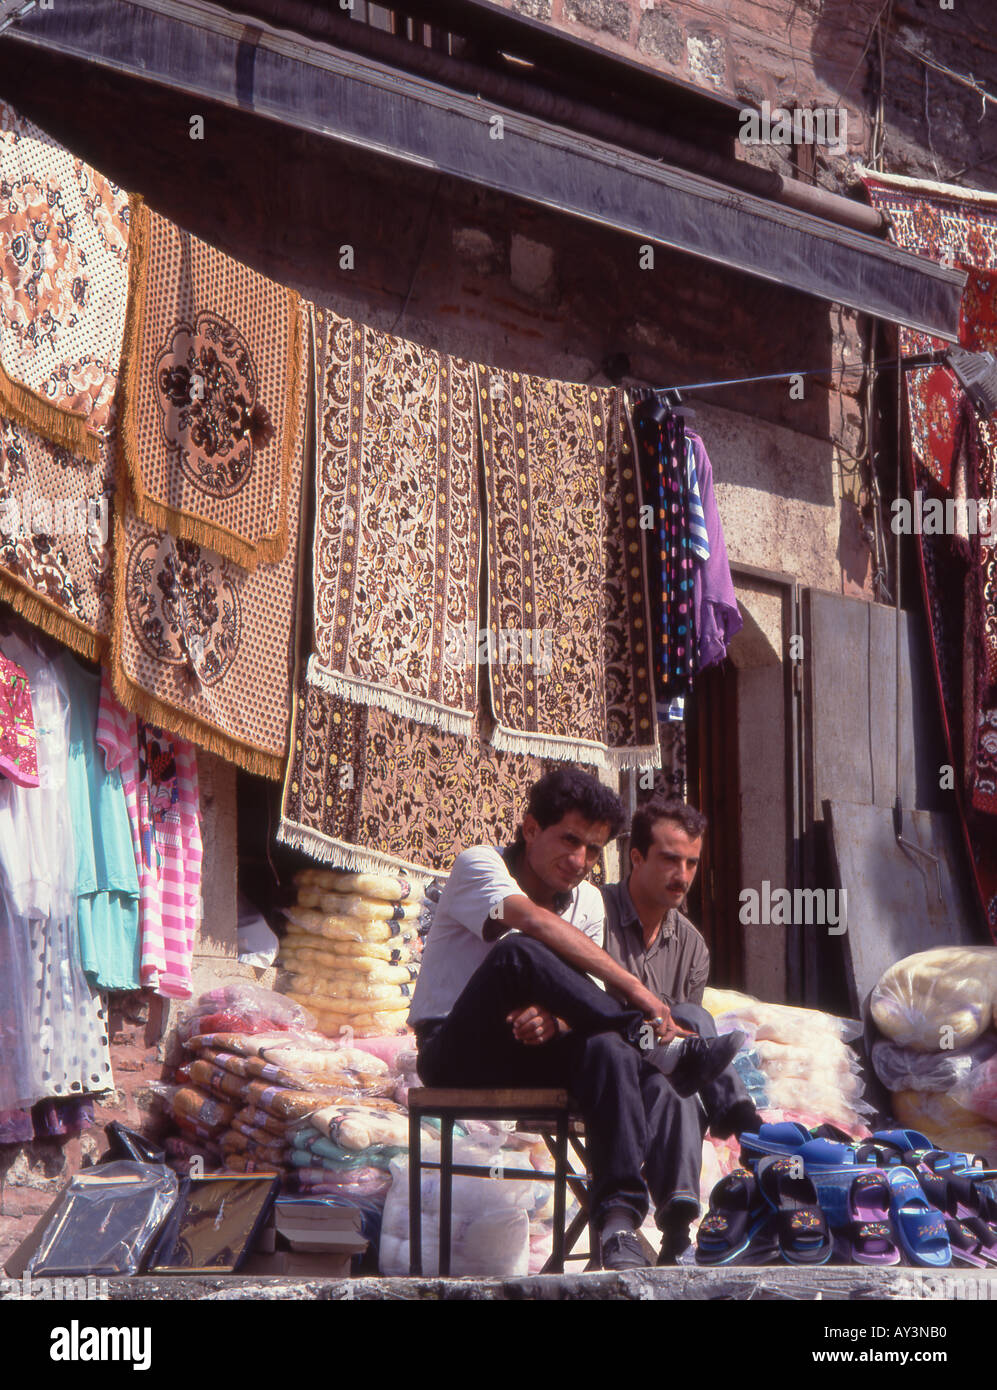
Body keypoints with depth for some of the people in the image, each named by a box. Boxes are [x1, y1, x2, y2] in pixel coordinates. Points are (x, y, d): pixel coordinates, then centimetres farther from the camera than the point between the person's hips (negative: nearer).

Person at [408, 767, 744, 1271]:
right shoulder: (479, 865, -6)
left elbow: (584, 998, 4)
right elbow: (535, 922, -28)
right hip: (456, 1051, -5)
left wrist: (554, 1018, -22)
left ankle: (620, 1223, -41)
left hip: (531, 1048, 5)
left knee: (607, 1050, -31)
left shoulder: (588, 902, 13)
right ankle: (656, 1046, -32)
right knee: (517, 953, -34)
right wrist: (633, 989, -35)